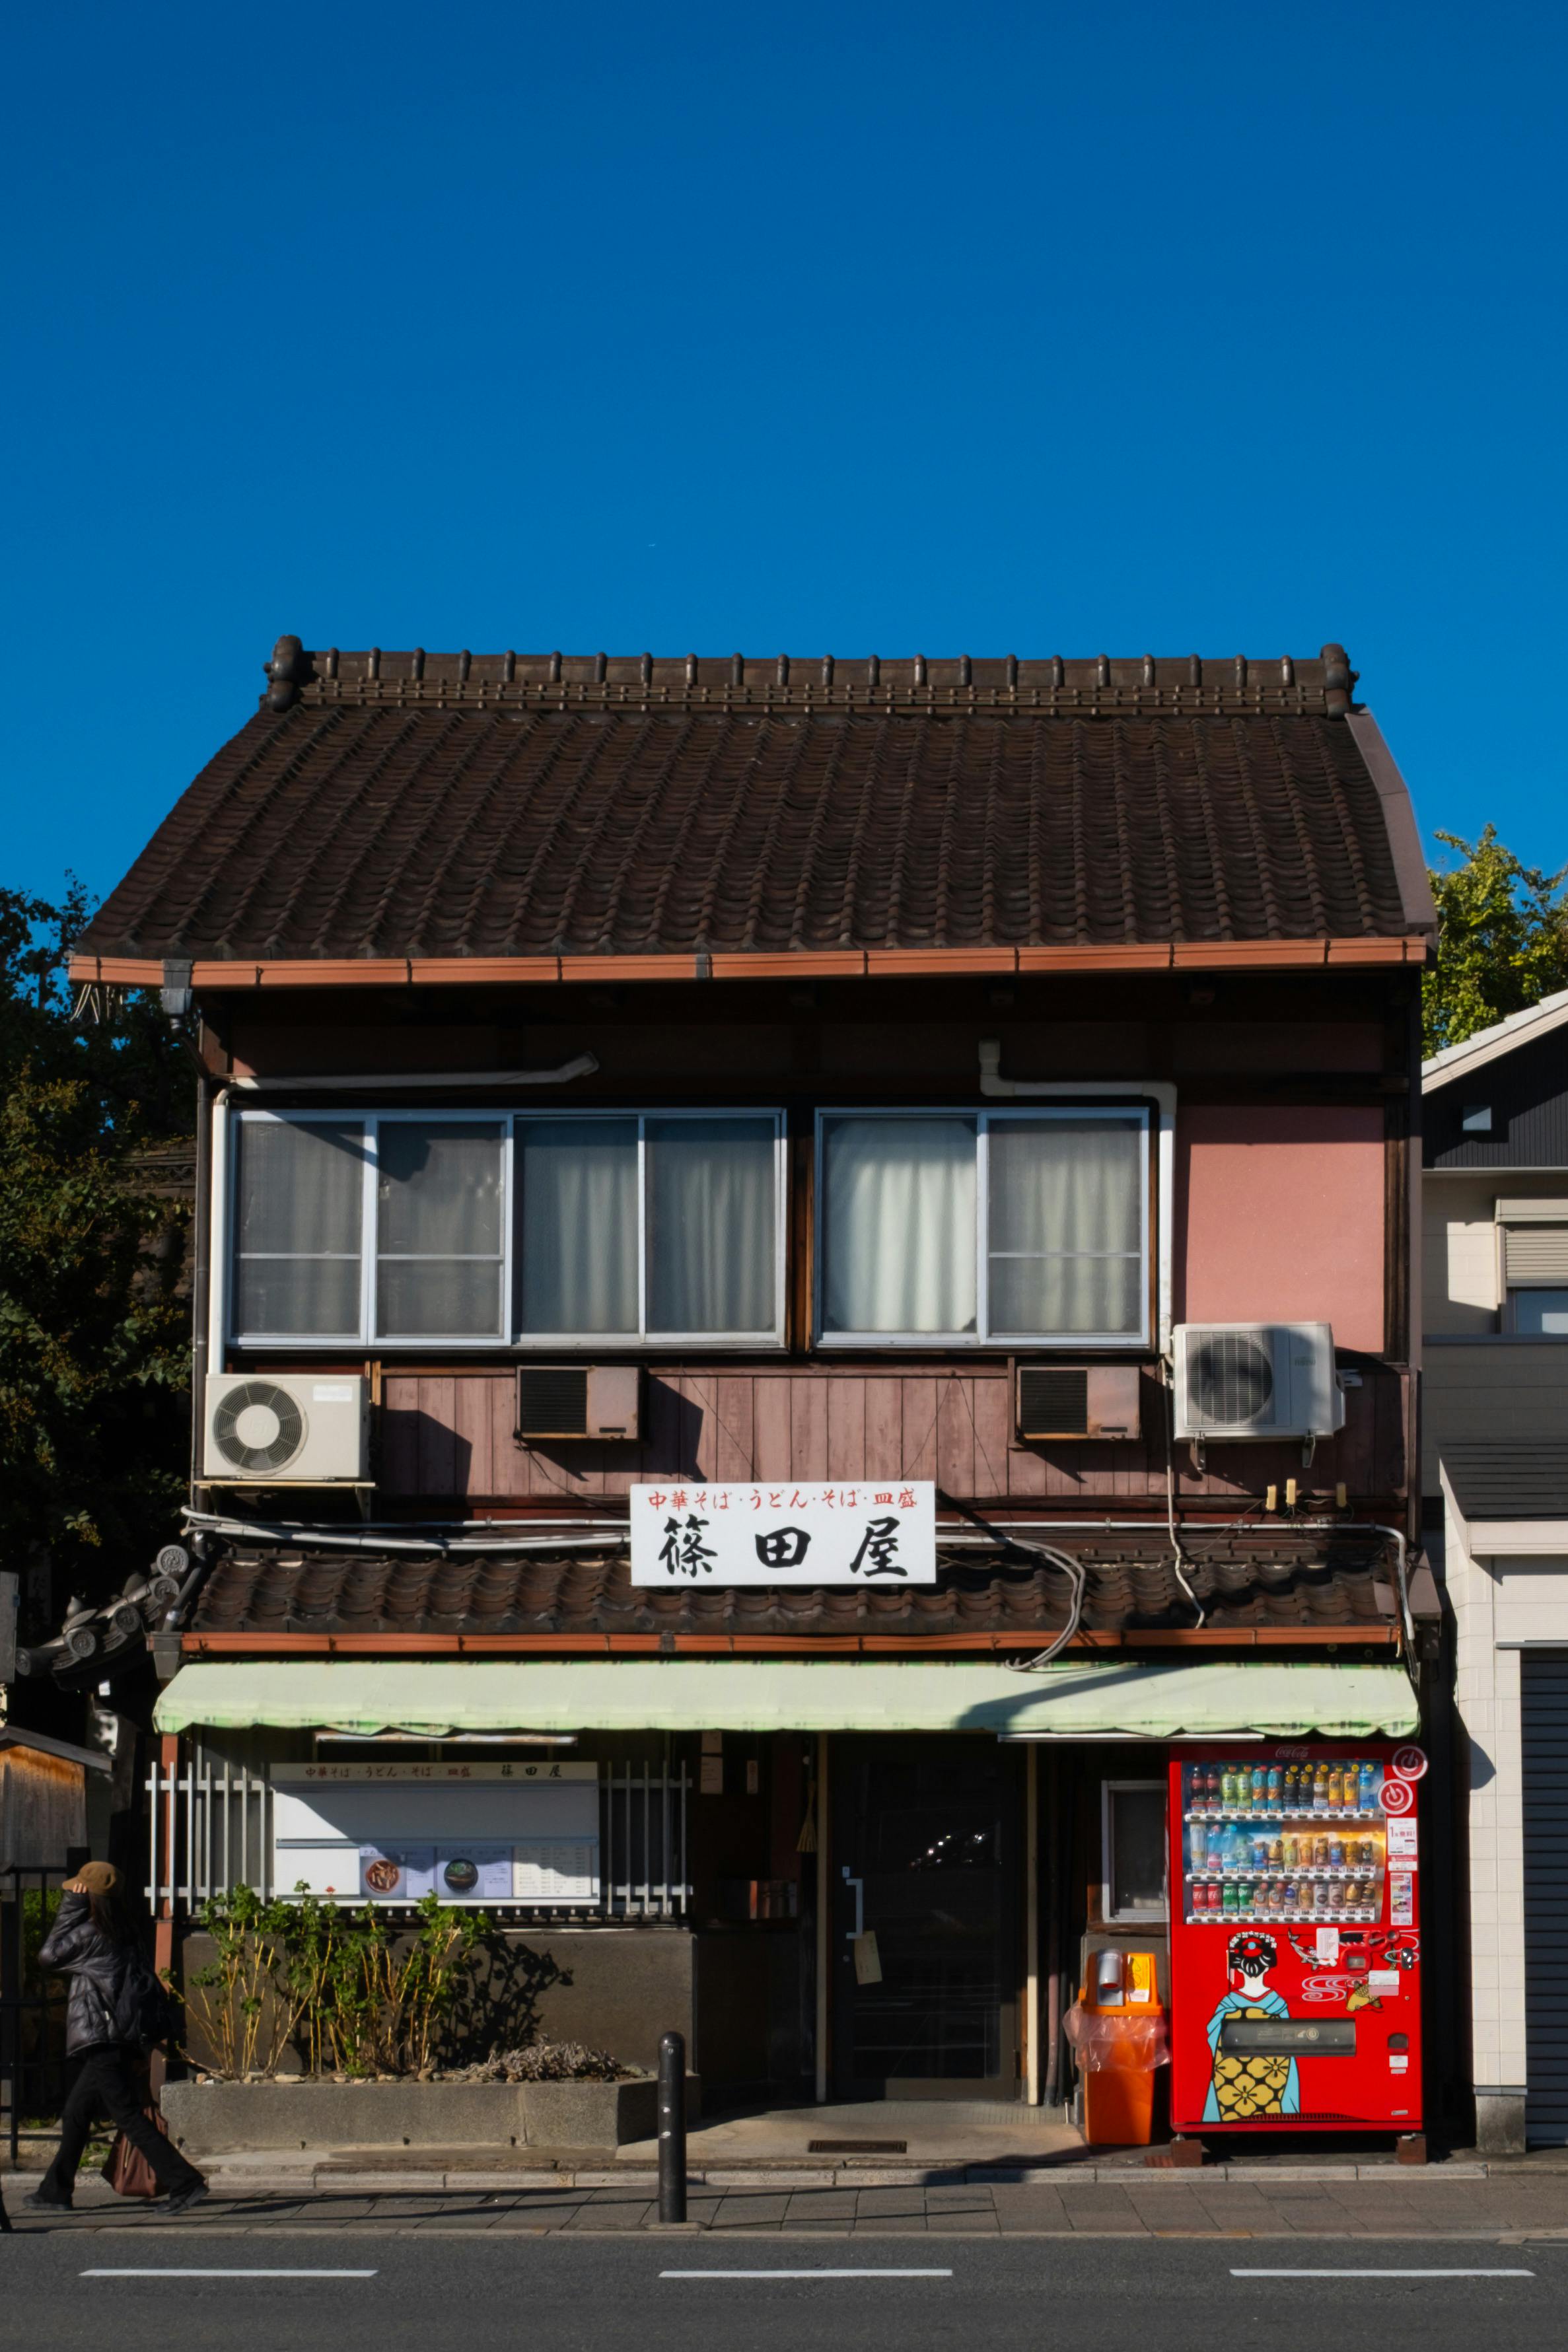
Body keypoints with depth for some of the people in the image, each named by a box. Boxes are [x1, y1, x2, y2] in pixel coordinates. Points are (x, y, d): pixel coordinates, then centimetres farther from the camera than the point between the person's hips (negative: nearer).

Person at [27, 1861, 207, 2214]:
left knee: (129, 2118, -9)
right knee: (75, 2115, 17)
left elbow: (48, 1956, -2)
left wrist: (70, 1908, 0)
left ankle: (185, 2182, -15)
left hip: (102, 2042, -9)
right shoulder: (125, 1933, 12)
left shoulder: (91, 1934, -13)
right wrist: (138, 2050, 17)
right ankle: (55, 2192, 25)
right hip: (122, 2039, 9)